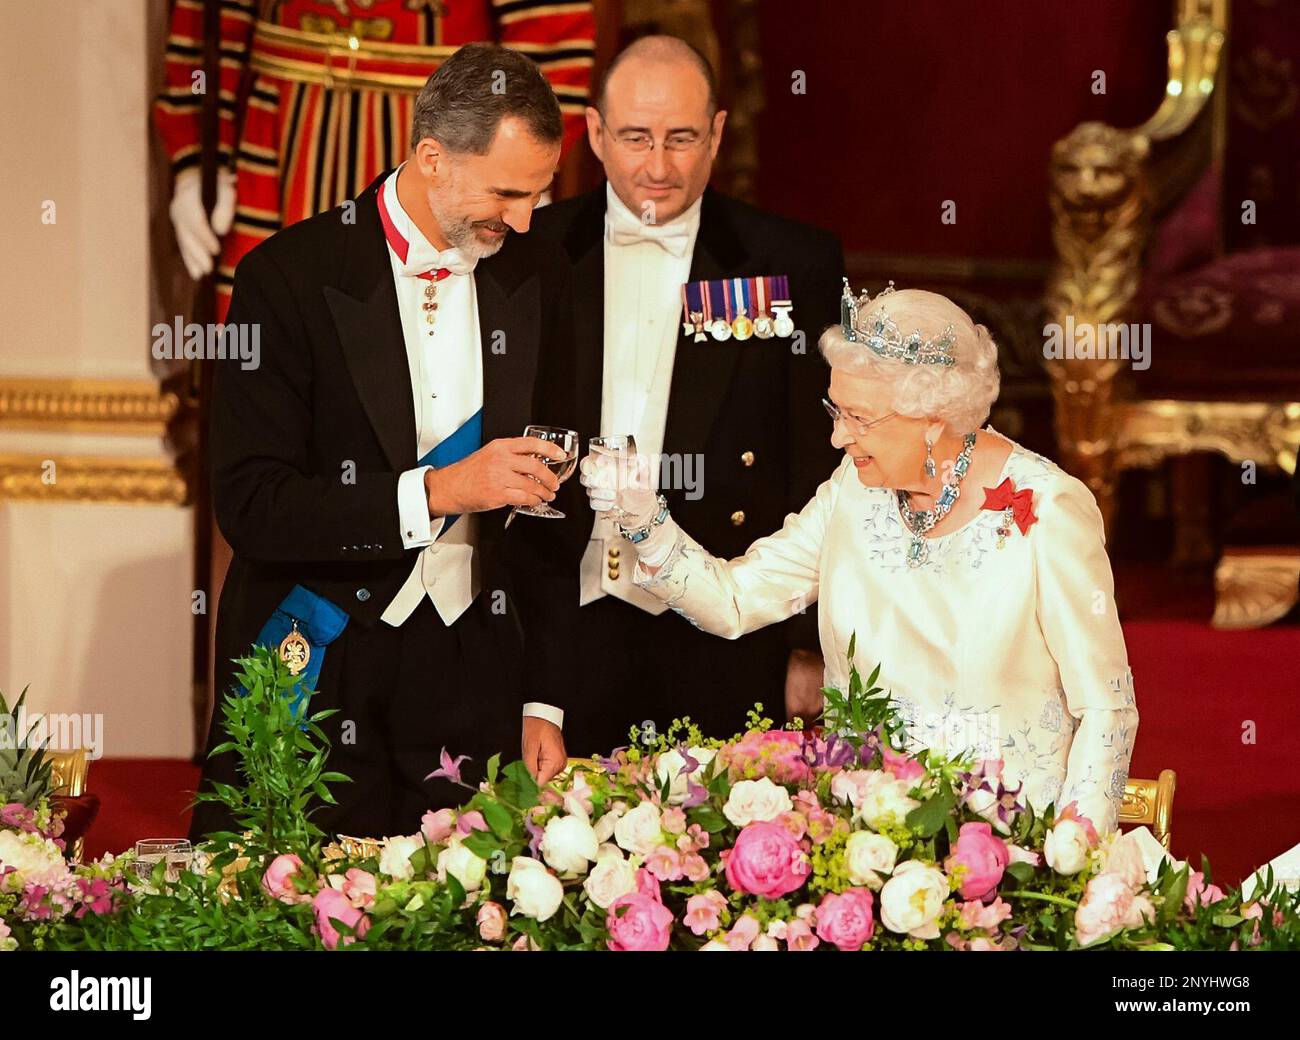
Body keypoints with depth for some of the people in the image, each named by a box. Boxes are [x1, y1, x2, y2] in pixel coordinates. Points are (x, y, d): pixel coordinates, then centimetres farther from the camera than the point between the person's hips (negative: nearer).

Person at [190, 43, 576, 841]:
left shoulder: (537, 280, 6)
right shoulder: (291, 277, -7)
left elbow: (551, 516, 11)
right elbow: (251, 506, -13)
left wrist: (544, 701, 6)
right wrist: (433, 492, -22)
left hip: (475, 679, 3)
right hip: (319, 670, -3)